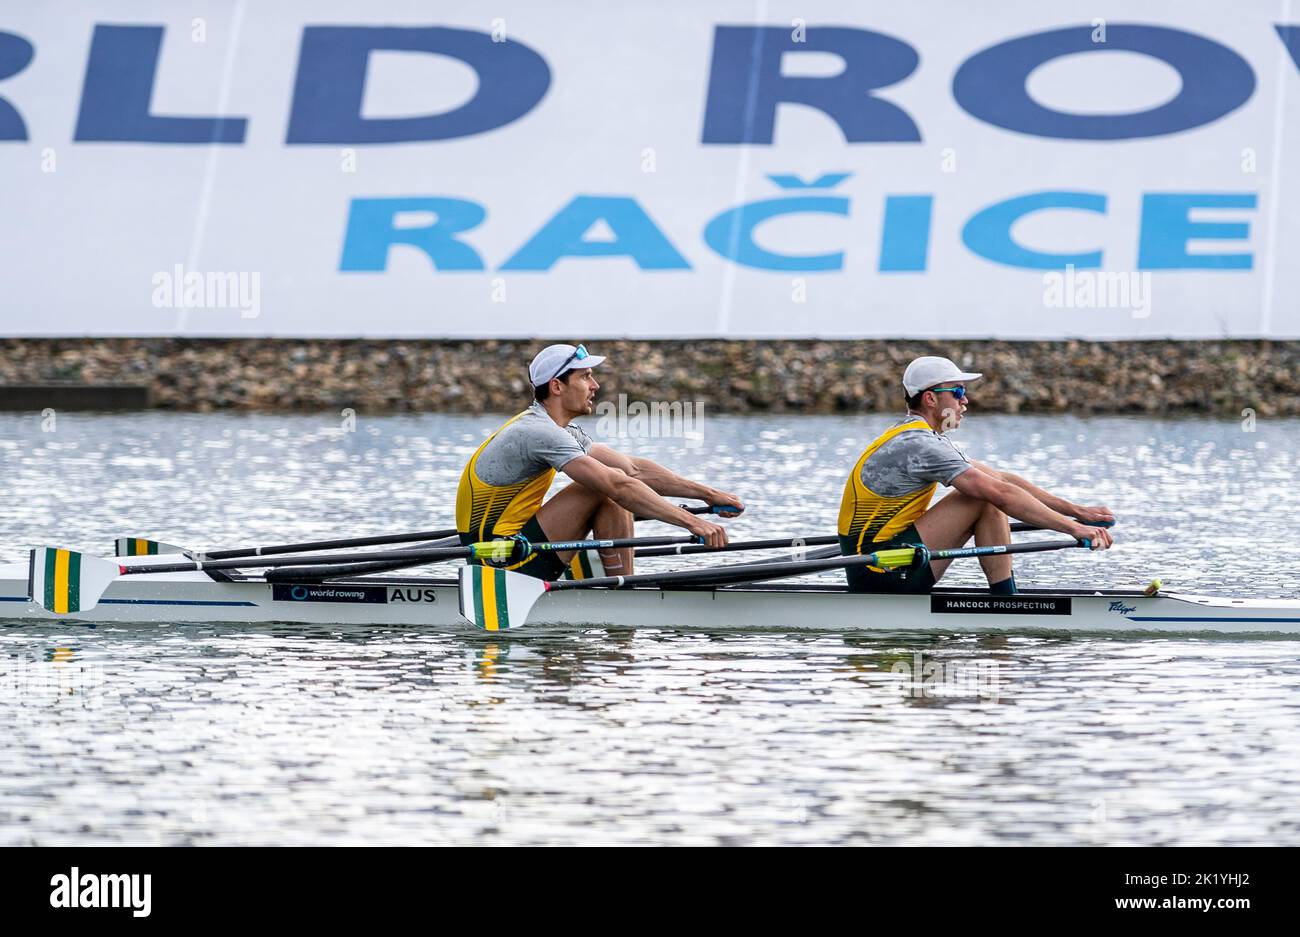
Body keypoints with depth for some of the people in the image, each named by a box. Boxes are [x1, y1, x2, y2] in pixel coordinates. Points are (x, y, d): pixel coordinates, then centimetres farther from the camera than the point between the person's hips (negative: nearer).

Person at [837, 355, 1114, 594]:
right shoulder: (919, 443, -16)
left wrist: (1077, 511, 9)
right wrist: (1073, 527, -21)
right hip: (881, 575, -10)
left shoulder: (917, 438, 17)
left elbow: (1003, 478, 14)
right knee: (987, 497, -15)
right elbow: (1001, 493, -23)